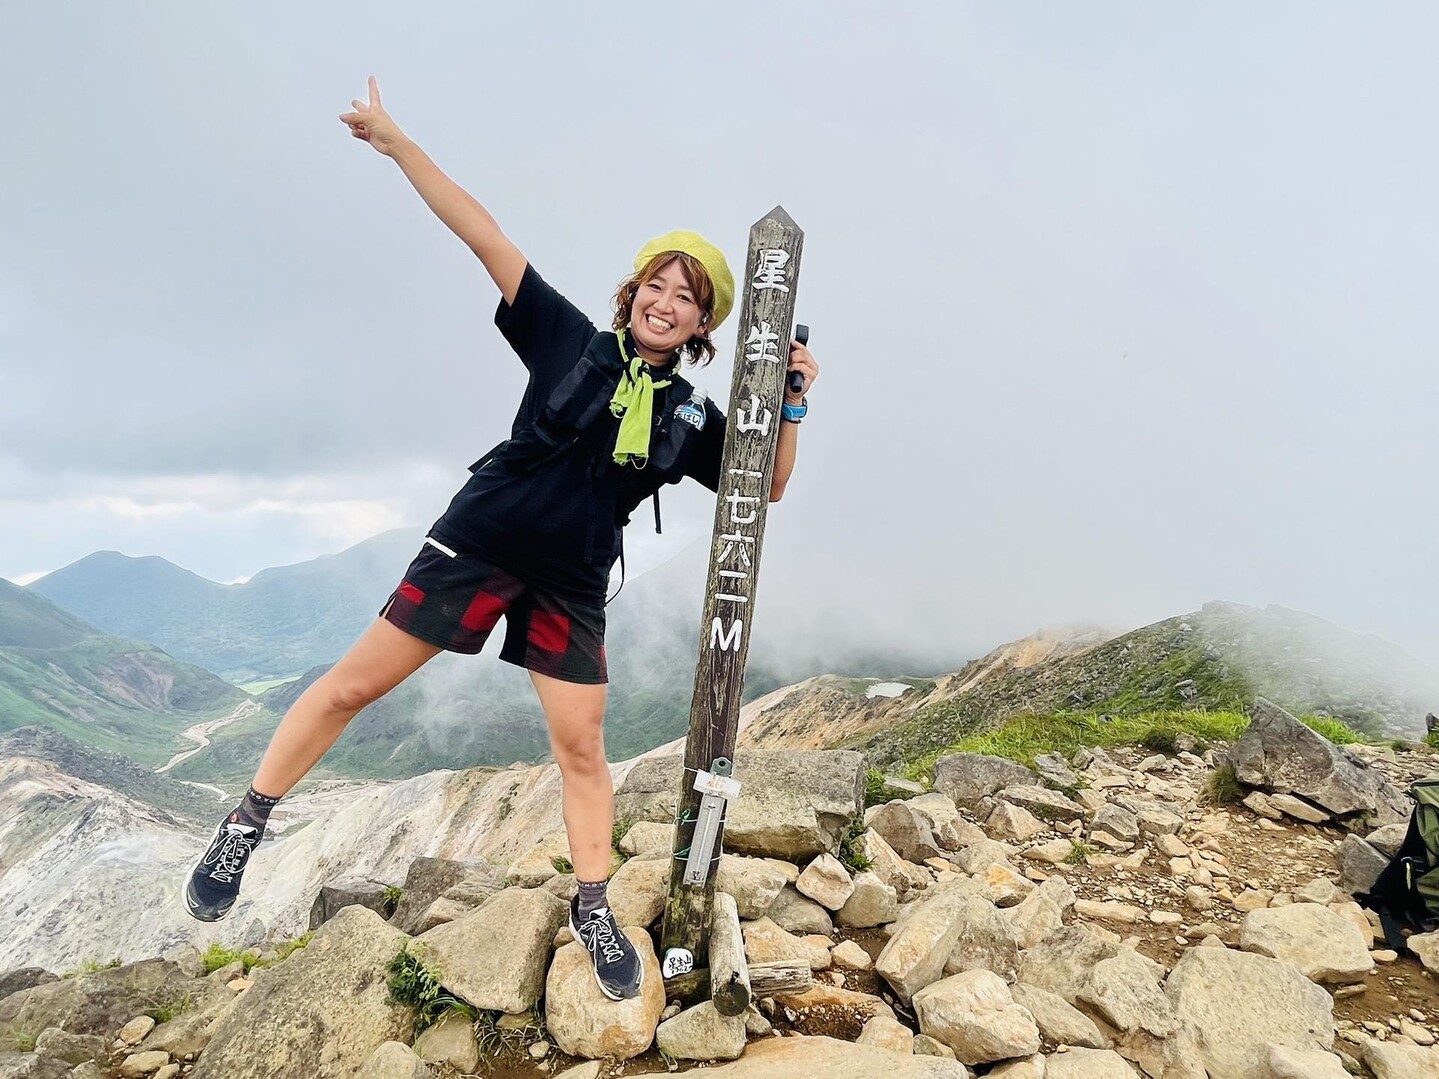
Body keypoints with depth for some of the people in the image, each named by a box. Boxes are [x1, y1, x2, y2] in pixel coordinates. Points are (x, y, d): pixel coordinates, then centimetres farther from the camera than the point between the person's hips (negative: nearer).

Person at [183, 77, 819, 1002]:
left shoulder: (692, 415, 7)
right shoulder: (573, 340, 1)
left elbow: (768, 486, 8)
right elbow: (486, 237, -1)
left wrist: (793, 402, -5)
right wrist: (397, 142, -2)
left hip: (571, 583, 2)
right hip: (479, 542, -2)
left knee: (581, 745, 4)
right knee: (355, 684, 3)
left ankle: (593, 908, 22)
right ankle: (247, 825, 24)